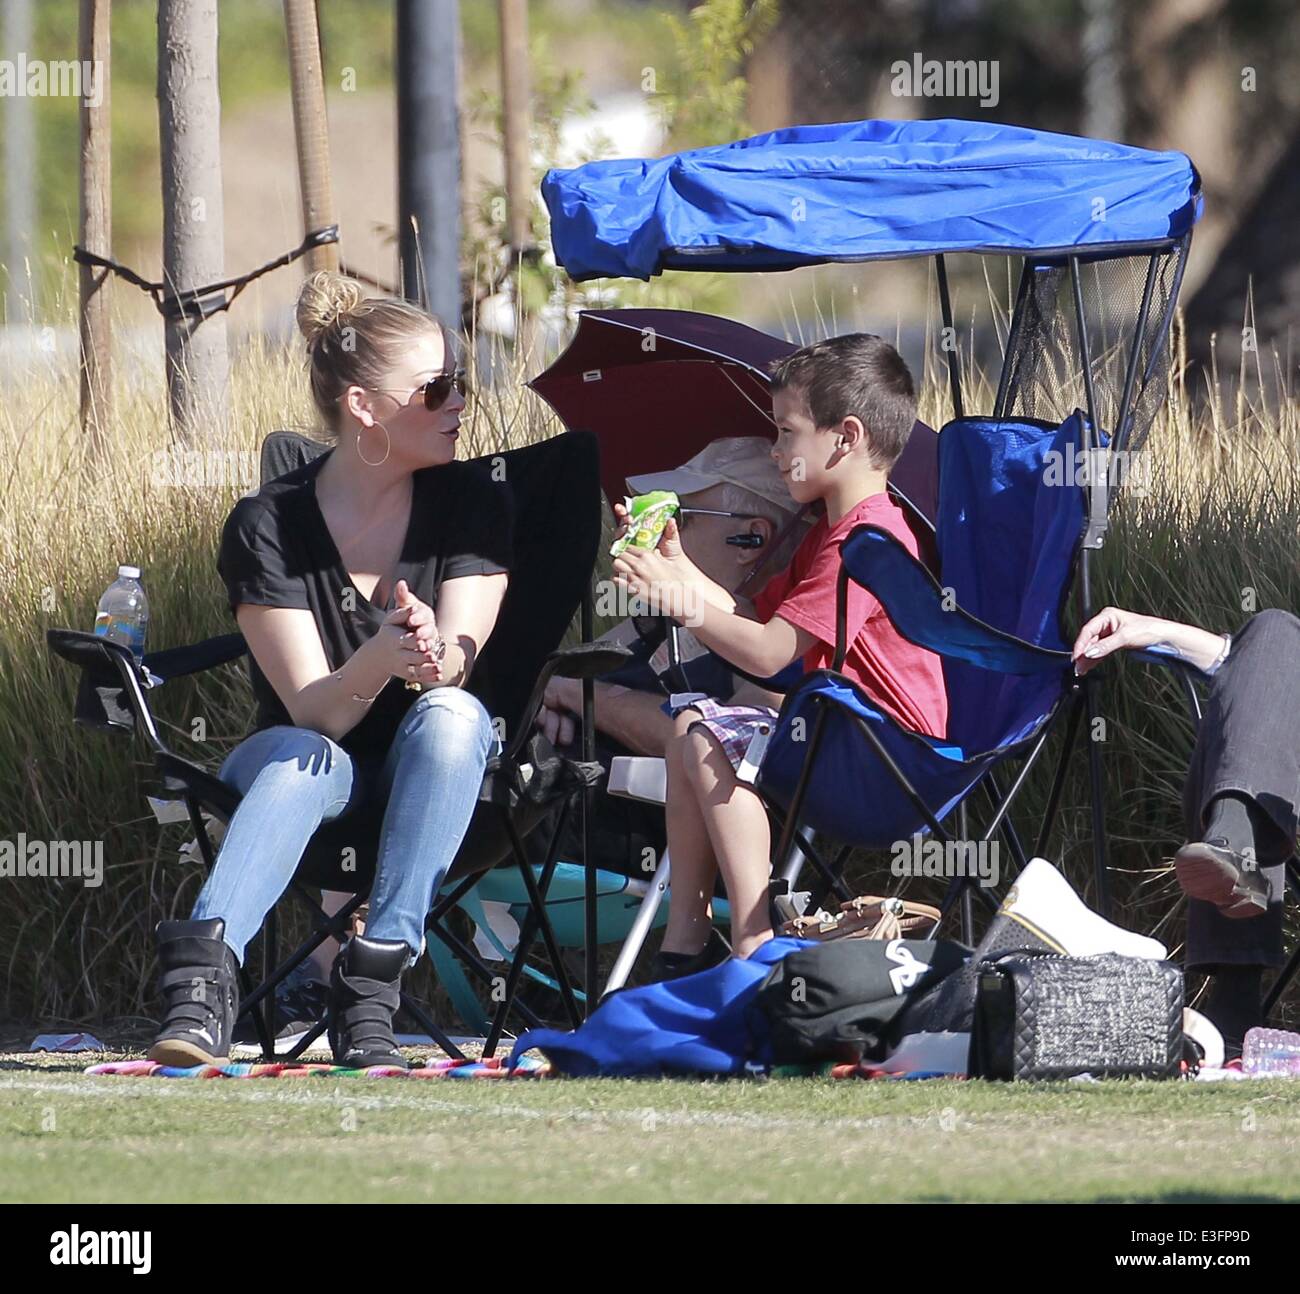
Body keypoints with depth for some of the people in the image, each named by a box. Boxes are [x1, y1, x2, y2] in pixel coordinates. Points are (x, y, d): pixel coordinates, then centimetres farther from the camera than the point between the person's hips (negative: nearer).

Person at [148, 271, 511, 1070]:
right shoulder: (268, 527, -9)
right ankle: (204, 978, -57)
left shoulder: (475, 508, -3)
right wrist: (376, 662, -41)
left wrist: (430, 659, -42)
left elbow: (454, 672, -16)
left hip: (427, 768, 2)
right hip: (316, 757, -2)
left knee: (452, 716, -33)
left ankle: (373, 984, -41)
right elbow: (315, 711, -18)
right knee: (302, 759, -37)